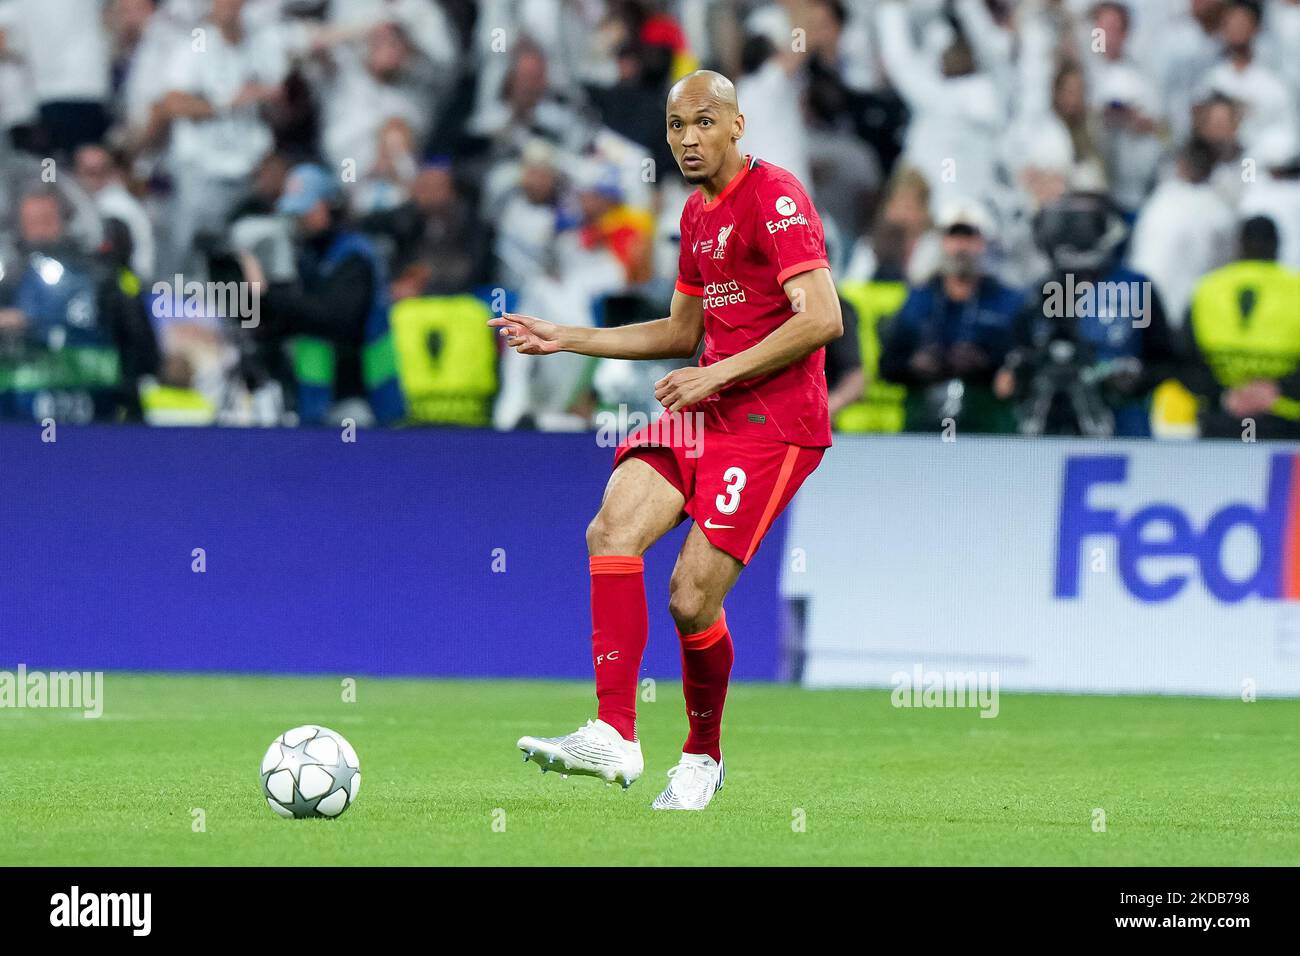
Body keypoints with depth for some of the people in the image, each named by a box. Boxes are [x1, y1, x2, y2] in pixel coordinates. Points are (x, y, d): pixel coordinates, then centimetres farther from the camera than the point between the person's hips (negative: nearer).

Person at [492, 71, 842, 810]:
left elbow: (822, 318, -20)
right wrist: (565, 339, 23)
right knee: (613, 529, -15)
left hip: (774, 423, -8)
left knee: (692, 599, -12)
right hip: (706, 412, 8)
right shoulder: (698, 214, 18)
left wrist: (718, 374, -19)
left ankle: (703, 756, 14)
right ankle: (615, 735, -19)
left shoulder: (774, 197, -11)